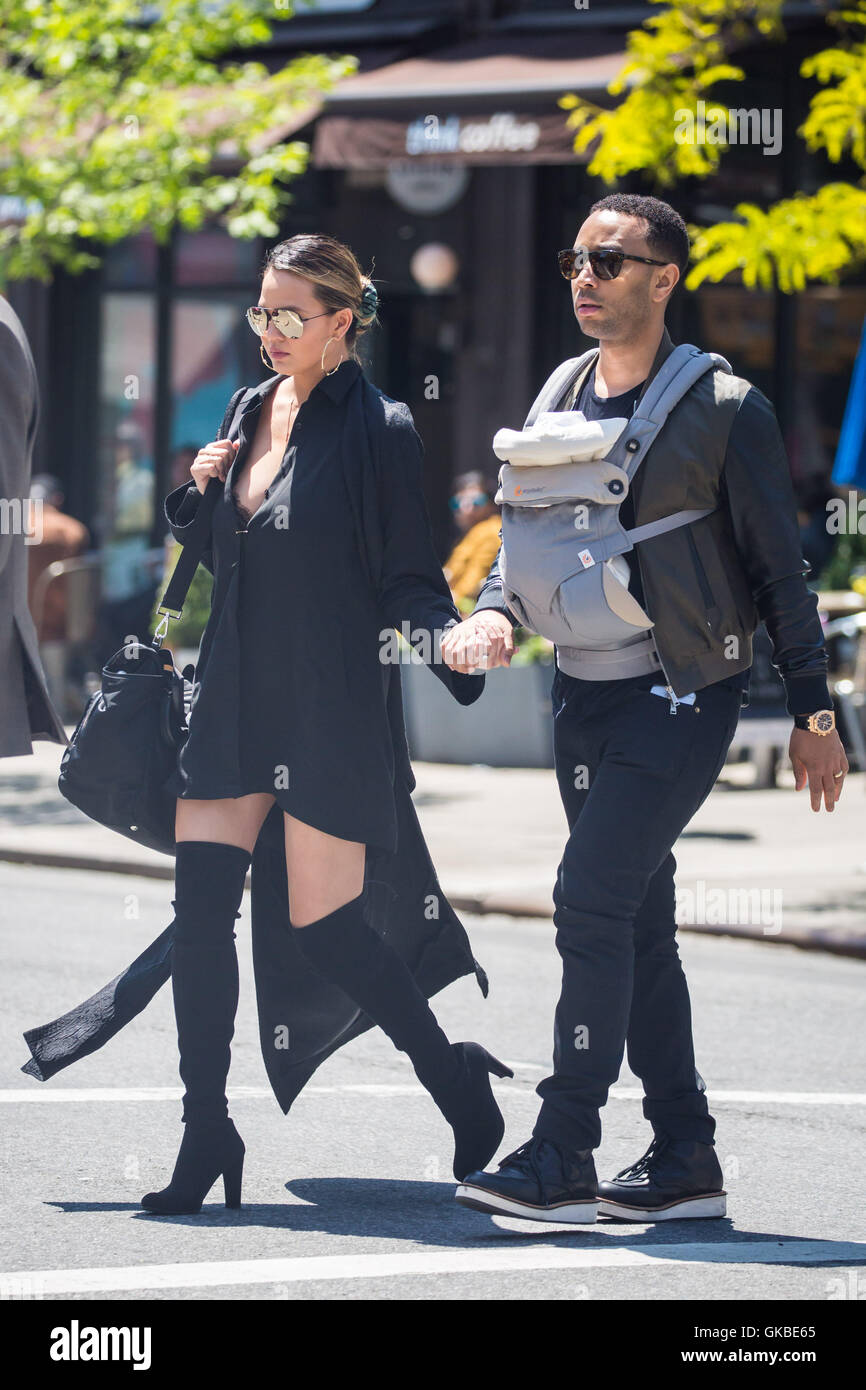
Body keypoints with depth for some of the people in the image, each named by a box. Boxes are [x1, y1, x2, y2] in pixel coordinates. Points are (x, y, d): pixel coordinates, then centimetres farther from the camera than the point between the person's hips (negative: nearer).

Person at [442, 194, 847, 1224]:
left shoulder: (724, 410, -9)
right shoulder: (562, 396, 9)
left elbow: (779, 570, -5)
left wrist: (813, 714, -4)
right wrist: (492, 610, -8)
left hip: (680, 695, -7)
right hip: (584, 691, 7)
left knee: (592, 898, -16)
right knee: (636, 922, 10)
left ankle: (562, 1156, -14)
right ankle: (686, 1158, 17)